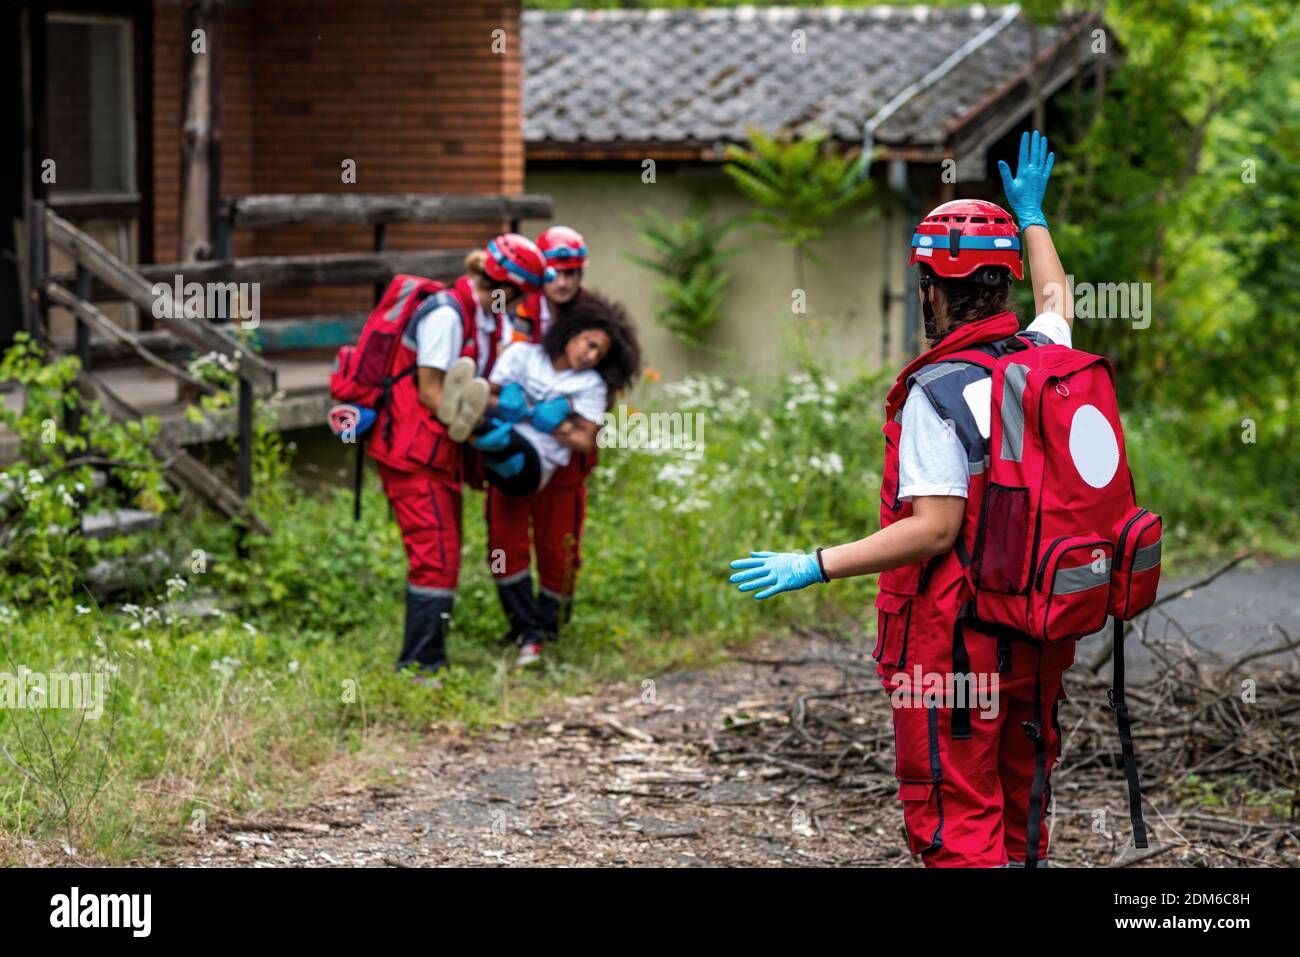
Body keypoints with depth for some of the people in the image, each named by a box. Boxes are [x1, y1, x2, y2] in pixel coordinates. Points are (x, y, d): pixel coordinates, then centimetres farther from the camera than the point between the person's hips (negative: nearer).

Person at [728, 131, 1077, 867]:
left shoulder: (939, 392, -19)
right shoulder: (1045, 359, 3)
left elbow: (934, 530, -23)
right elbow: (1057, 303, 29)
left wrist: (814, 566, -23)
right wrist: (1032, 216, 40)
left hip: (956, 638, -7)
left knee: (955, 824, -1)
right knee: (1021, 815, 18)